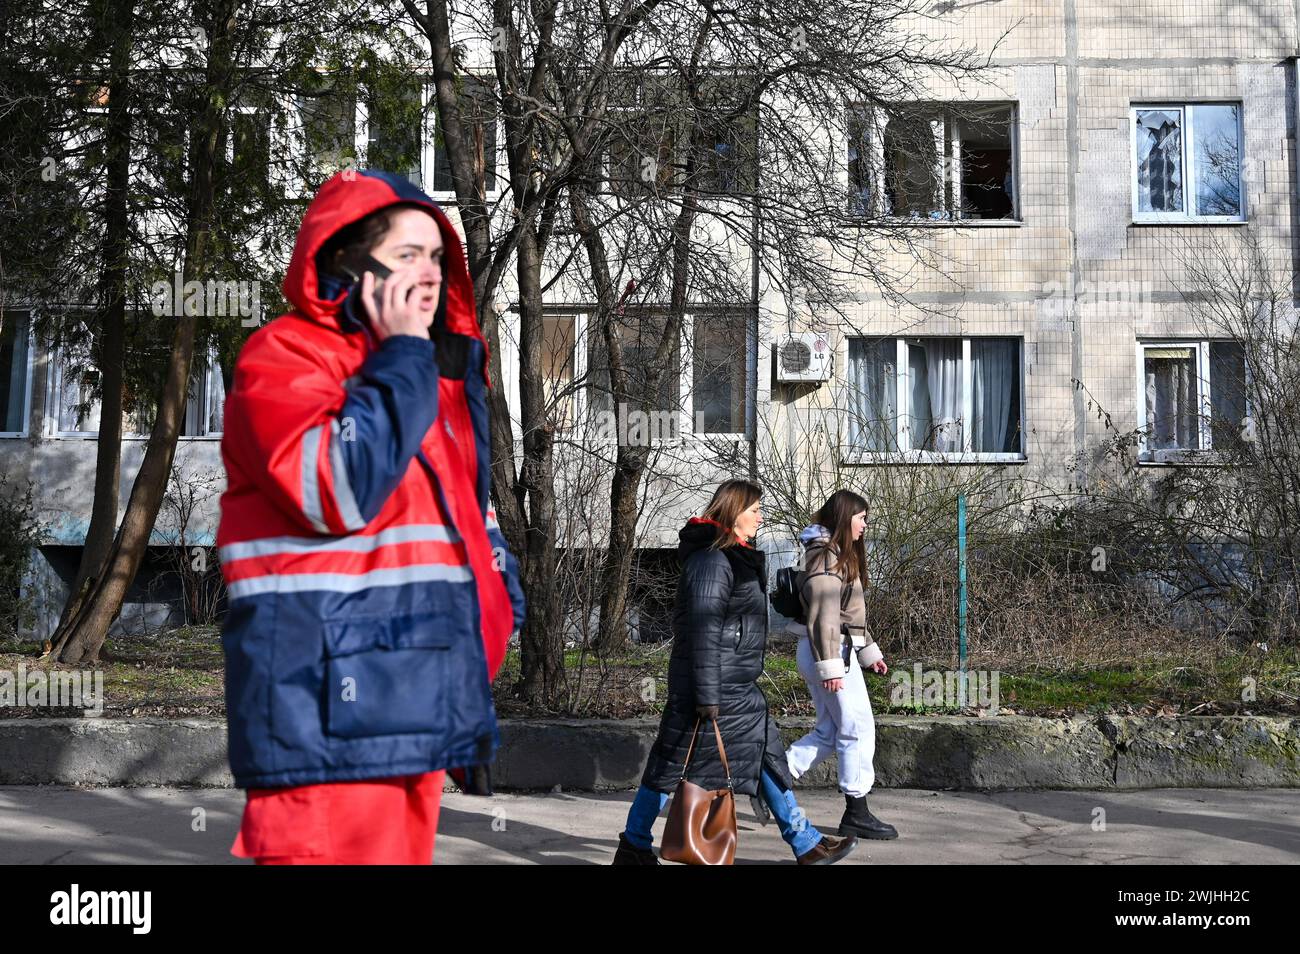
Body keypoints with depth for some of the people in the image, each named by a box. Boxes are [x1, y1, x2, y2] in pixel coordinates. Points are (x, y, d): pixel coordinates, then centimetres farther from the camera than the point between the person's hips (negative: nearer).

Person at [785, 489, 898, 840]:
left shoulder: (841, 555, 19)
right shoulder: (827, 556, -14)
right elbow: (823, 614, -21)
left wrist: (869, 652, 24)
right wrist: (830, 666, -23)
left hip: (840, 650, 10)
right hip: (832, 652, -10)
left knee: (830, 732, 13)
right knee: (859, 730, -3)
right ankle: (856, 814, 5)